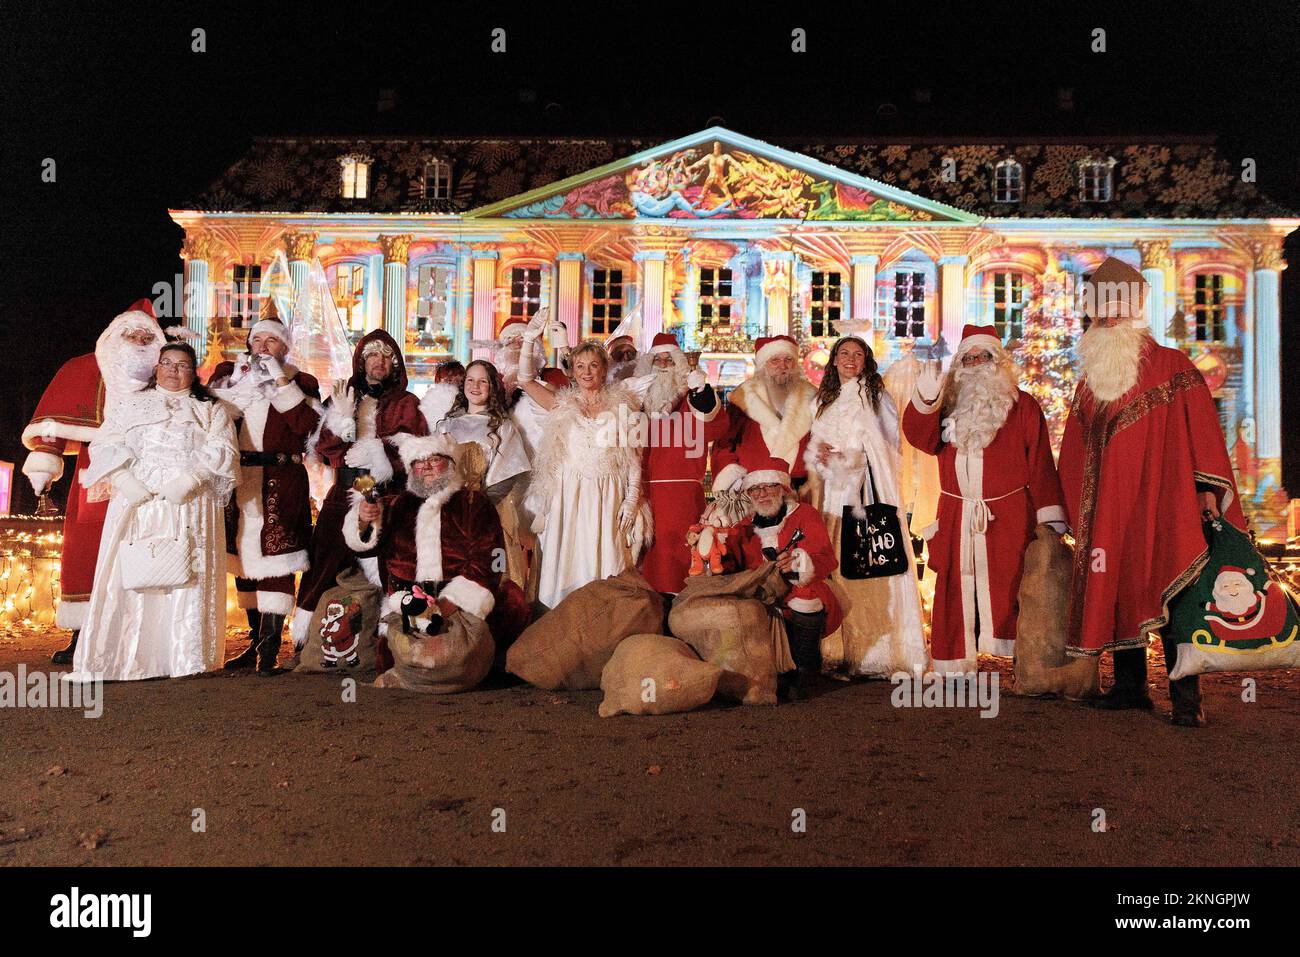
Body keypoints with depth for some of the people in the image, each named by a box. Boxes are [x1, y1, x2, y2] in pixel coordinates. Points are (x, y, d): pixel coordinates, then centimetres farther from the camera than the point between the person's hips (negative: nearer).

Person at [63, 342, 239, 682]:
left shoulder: (211, 411, 16)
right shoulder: (130, 404, 20)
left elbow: (222, 451, 0)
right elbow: (105, 446, 8)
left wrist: (189, 479, -15)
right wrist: (125, 480, -10)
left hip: (191, 504, -1)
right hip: (136, 501, 1)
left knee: (188, 579, -8)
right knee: (128, 577, -6)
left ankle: (186, 659, -7)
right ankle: (117, 658, -4)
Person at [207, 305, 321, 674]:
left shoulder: (300, 383, 7)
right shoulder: (229, 375, 15)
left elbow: (307, 425, -11)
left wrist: (280, 384, -9)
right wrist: (246, 390, -7)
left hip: (280, 484, -4)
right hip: (238, 481, 4)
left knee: (273, 557, -9)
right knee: (243, 559, 9)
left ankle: (271, 645, -8)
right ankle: (256, 637, 20)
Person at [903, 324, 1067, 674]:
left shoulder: (1022, 406, 4)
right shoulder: (948, 405, 11)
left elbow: (1040, 464, 0)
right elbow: (920, 438, -7)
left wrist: (1051, 519, -7)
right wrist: (925, 400, -26)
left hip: (1006, 520, -3)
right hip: (957, 520, 3)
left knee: (1007, 592, -4)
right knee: (956, 594, 3)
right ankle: (955, 669, 10)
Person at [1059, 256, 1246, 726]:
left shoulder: (1173, 367, 1)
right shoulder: (1088, 381, 15)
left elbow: (1201, 428, -4)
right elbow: (1074, 454, 19)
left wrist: (1207, 488, -11)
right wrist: (1075, 510, 15)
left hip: (1159, 499, -5)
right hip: (1107, 509, 5)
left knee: (1167, 594, -7)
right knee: (1115, 591, 5)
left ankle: (1186, 698, -1)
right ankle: (1129, 686, 16)